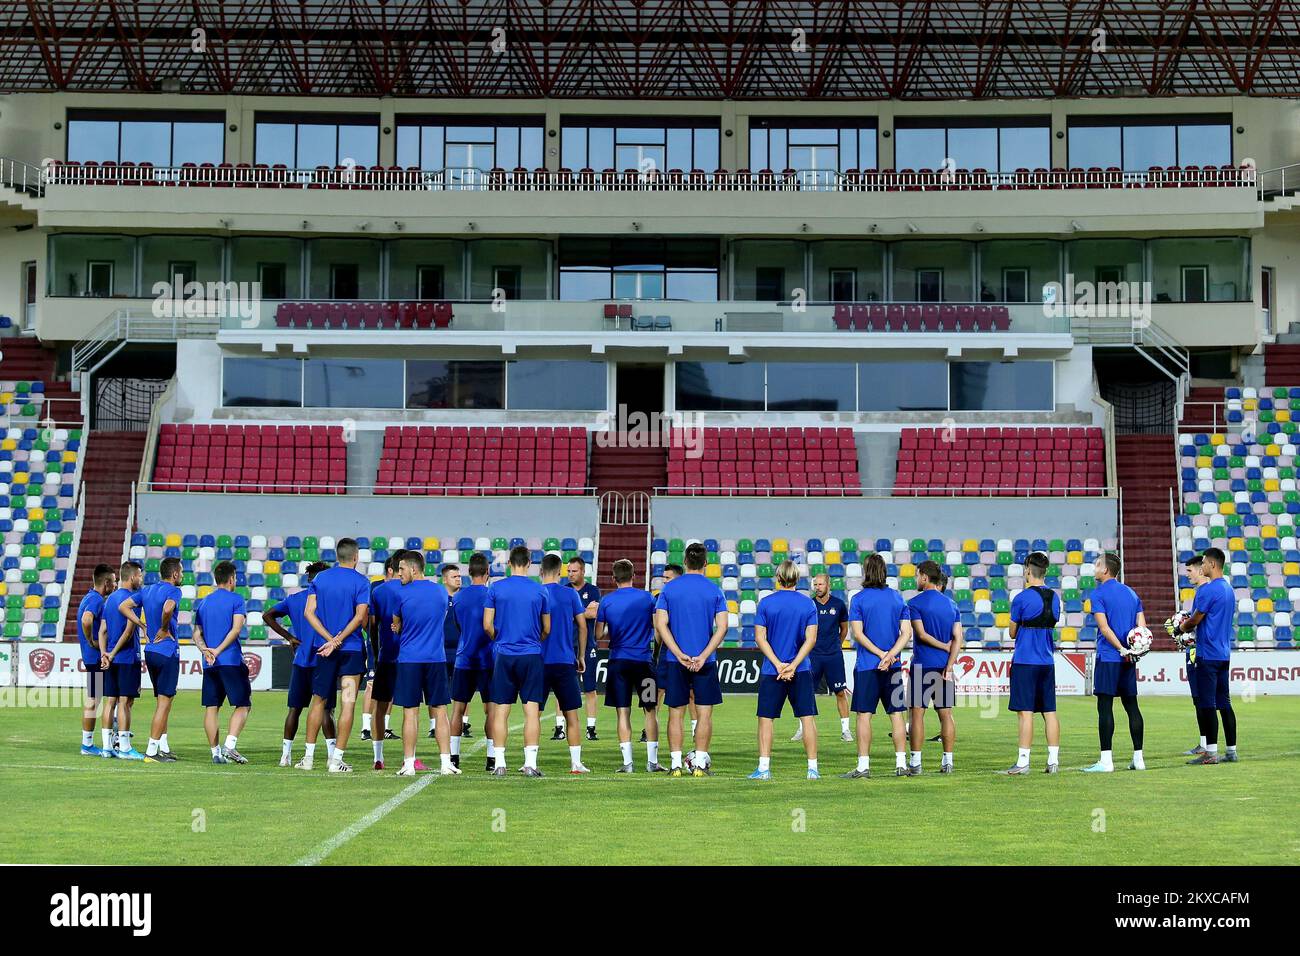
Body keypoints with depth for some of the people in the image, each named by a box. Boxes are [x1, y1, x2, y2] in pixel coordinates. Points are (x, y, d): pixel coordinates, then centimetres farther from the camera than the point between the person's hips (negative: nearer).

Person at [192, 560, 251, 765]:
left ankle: (216, 752, 6)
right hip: (231, 661, -5)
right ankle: (230, 745, -14)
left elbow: (197, 634, 10)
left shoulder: (204, 602, 15)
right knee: (243, 705, 1)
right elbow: (236, 628, -13)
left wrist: (206, 651, -3)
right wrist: (218, 650, -13)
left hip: (209, 664, 5)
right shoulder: (236, 599, -2)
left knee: (211, 707, 7)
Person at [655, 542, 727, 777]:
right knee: (704, 713, 6)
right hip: (705, 661, -1)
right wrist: (703, 656, -11)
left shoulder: (669, 588, 2)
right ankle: (700, 763, 4)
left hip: (676, 661, 1)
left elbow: (661, 625, -5)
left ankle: (676, 764, 6)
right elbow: (721, 627, -7)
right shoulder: (714, 590, 0)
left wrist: (680, 655, -9)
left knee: (676, 713, 7)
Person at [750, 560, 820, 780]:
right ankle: (813, 768, 4)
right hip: (801, 671, 1)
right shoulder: (808, 603, 1)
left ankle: (764, 768, 0)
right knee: (807, 718, 5)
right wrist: (793, 666, -7)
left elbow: (760, 637, -6)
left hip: (771, 671, -1)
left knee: (766, 718, 5)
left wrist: (778, 664, -7)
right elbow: (811, 639, -5)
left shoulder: (766, 603, -1)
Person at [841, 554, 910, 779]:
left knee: (864, 715, -1)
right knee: (896, 714, 8)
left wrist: (882, 654, -9)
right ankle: (901, 764, 8)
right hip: (894, 667, 4)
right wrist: (890, 656, -9)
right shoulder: (898, 598, 7)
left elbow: (857, 633, -11)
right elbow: (906, 632, 1)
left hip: (866, 666, -4)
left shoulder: (859, 599, -4)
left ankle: (863, 766, -3)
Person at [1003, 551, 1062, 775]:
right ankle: (1053, 760, 9)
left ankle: (1023, 762, -5)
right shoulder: (1054, 597, 8)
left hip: (1024, 662, -6)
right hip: (1047, 662, 6)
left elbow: (1012, 633, -1)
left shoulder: (1021, 598, -10)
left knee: (1025, 712, -5)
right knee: (1049, 712, 8)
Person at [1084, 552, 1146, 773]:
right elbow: (1142, 627, 9)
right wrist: (1131, 650, 2)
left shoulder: (1099, 594, -7)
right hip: (1129, 661, 7)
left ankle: (1106, 760, -8)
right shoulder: (1131, 593, 14)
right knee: (1131, 706, 11)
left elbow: (1104, 627, -15)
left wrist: (1122, 650, -12)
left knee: (1105, 707, -6)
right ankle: (1138, 758, 12)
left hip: (1108, 657, -6)